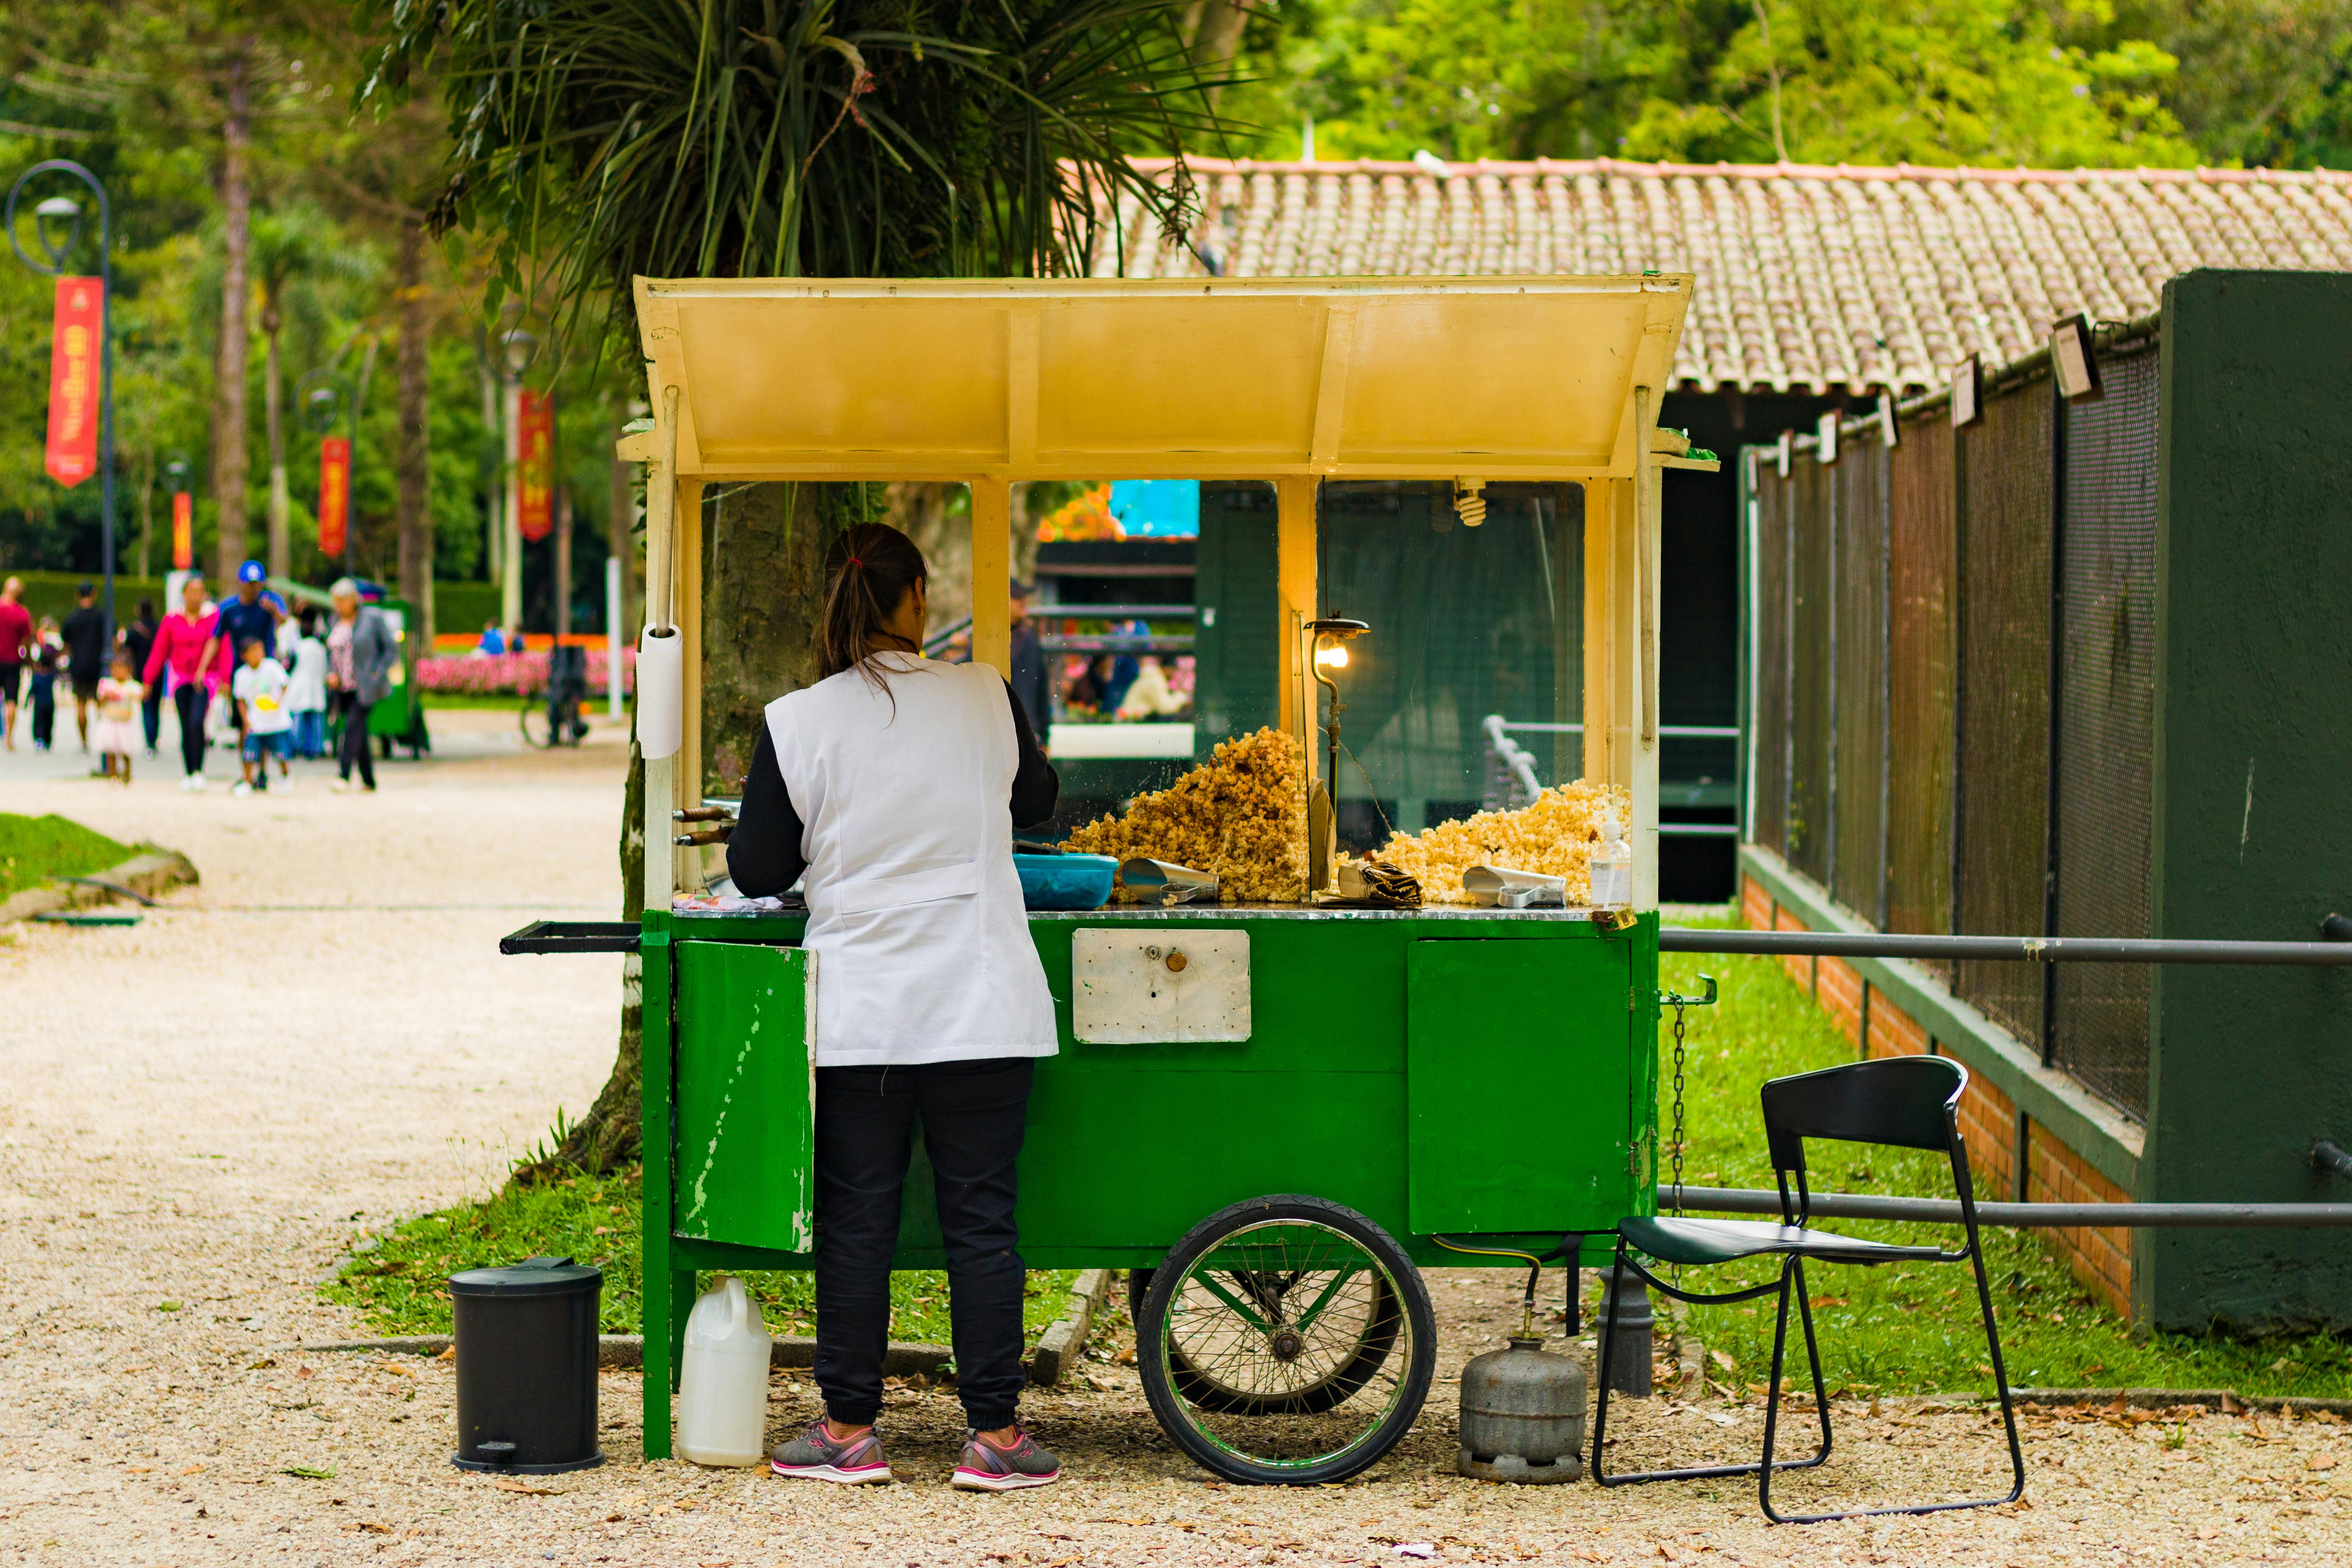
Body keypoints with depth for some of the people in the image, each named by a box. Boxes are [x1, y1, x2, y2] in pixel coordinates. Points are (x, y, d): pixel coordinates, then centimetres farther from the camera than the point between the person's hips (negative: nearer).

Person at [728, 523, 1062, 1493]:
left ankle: (850, 1430, 13)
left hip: (857, 1013, 0)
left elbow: (756, 871, 1)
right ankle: (994, 1434, 8)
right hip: (981, 1010, 0)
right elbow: (1036, 802, 16)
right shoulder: (986, 701, -3)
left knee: (855, 1221, 7)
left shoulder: (795, 724, -7)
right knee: (981, 1219, 5)